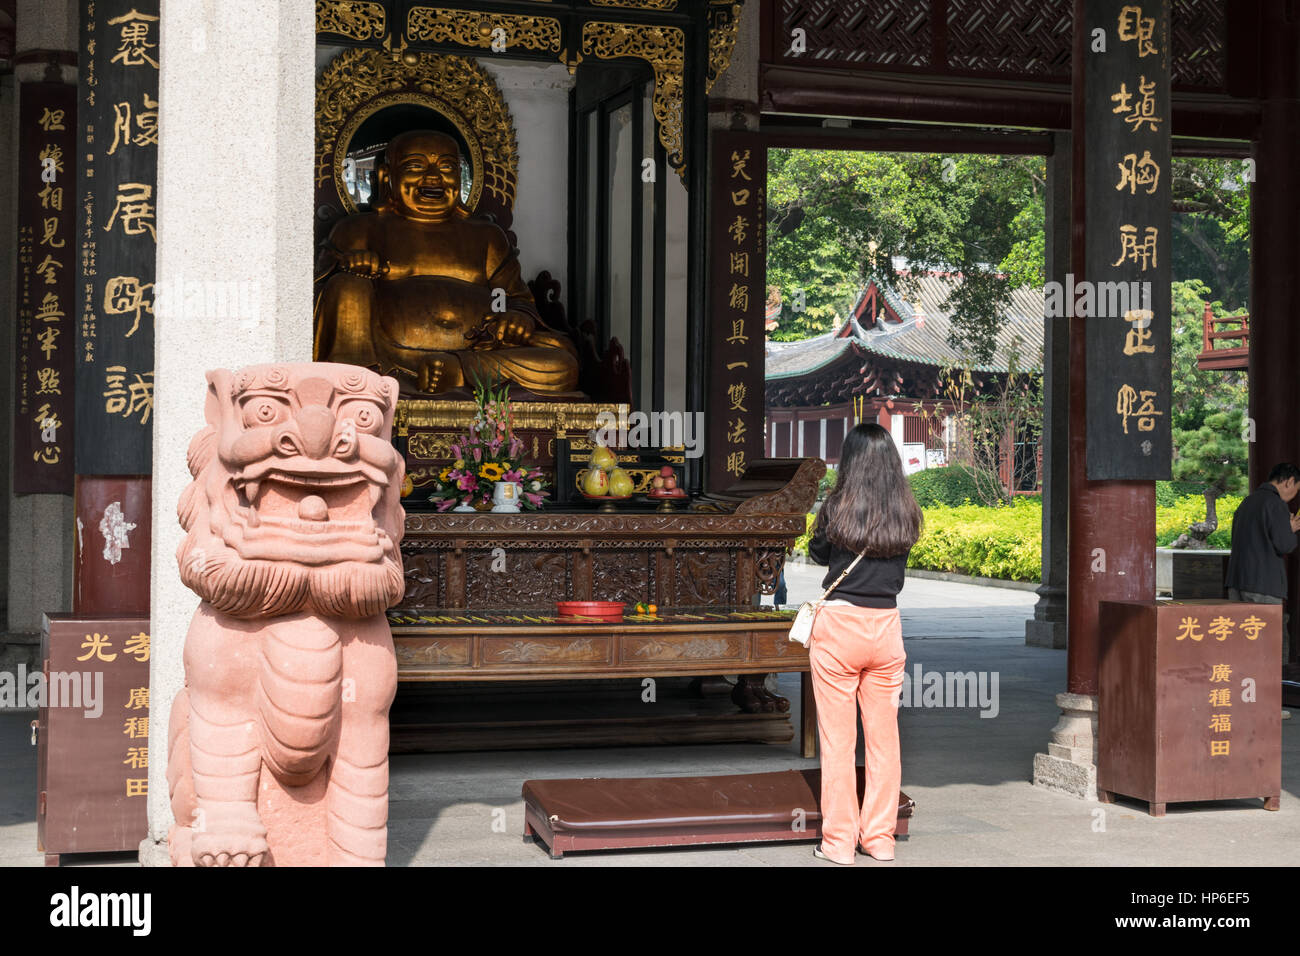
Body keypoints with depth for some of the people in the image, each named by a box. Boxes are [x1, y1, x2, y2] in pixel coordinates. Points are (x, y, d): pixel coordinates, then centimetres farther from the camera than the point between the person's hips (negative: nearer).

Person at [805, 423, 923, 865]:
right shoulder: (907, 514, 0)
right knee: (884, 736, 12)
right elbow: (899, 573, 12)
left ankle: (839, 841, 9)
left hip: (837, 626, -3)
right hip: (886, 628, 3)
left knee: (837, 739, 4)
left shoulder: (837, 507, -7)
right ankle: (879, 837, 18)